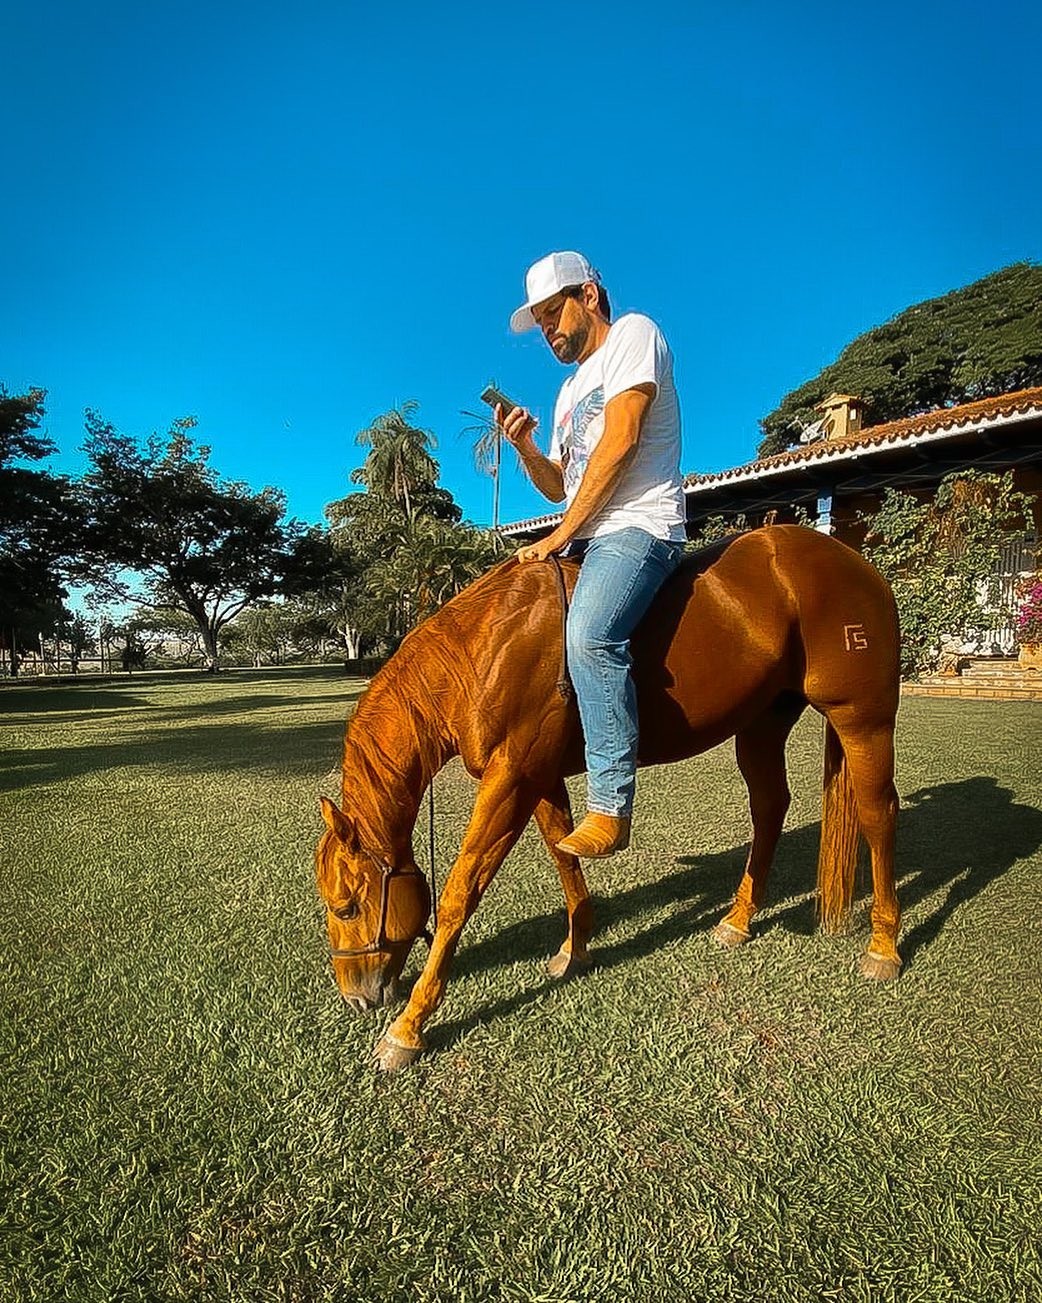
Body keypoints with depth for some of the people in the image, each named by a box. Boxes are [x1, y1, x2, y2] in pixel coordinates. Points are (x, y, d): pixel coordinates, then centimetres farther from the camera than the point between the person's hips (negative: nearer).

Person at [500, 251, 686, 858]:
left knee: (589, 633, -34)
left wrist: (560, 535, -14)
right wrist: (523, 445, 5)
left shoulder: (634, 332, 2)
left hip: (639, 525, -10)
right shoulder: (571, 390, 27)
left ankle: (611, 806, -27)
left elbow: (620, 441, -13)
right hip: (585, 538, 10)